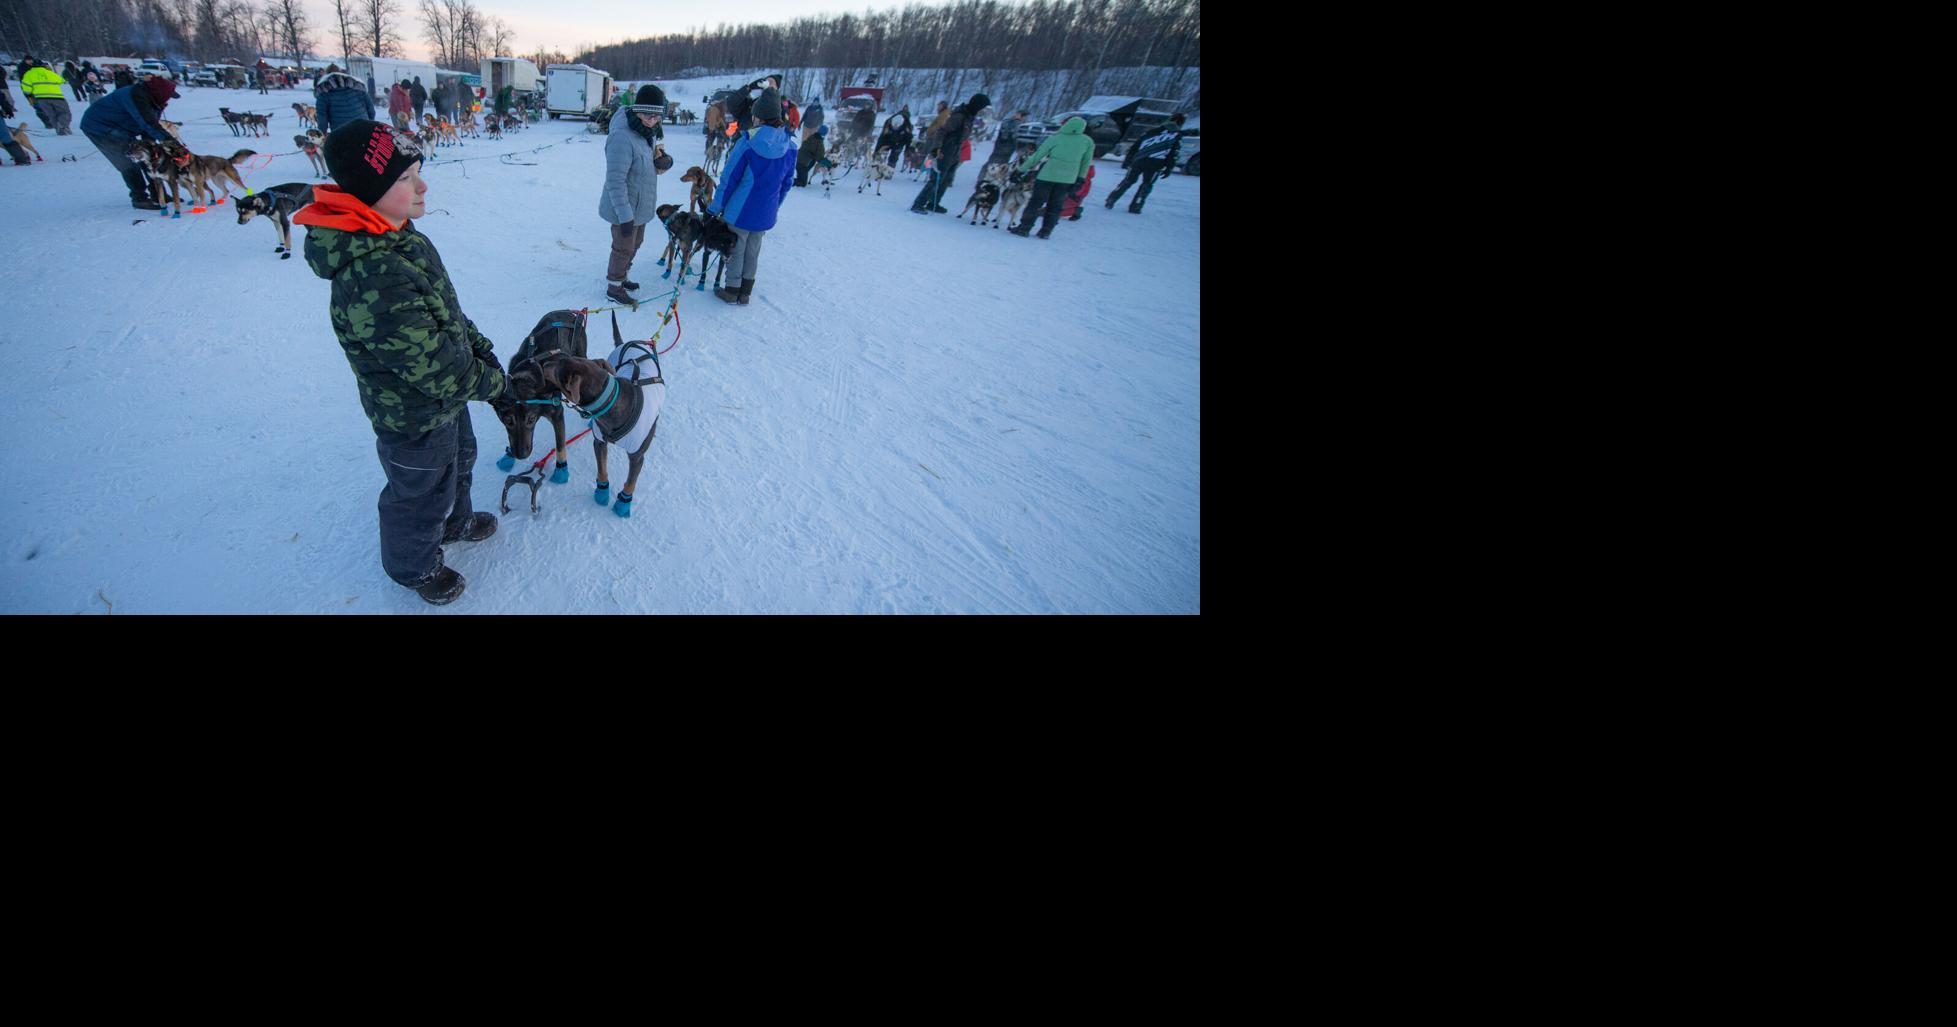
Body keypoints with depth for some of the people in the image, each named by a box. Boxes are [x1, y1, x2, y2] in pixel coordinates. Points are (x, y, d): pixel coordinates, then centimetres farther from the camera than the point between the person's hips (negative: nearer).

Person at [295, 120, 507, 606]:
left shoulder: (401, 238, -6)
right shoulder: (373, 282, -36)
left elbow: (448, 310, 8)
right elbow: (434, 365, -31)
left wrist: (480, 346, 1)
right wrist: (491, 381, -17)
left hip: (446, 395, 9)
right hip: (414, 416, -9)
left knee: (458, 461, 32)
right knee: (422, 492, 16)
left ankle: (453, 521, 60)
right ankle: (413, 565, 43)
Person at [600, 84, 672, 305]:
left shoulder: (646, 132, 0)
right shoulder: (622, 138, -28)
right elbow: (615, 181, -29)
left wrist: (663, 160, -6)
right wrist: (625, 215, -29)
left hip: (640, 204, 9)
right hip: (626, 208, -9)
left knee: (635, 243, 24)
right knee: (624, 248, 7)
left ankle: (619, 277, 45)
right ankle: (614, 287, 26)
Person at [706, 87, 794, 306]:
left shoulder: (747, 142, -17)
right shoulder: (789, 147, -5)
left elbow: (729, 178, -12)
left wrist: (715, 208, -3)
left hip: (741, 209, -4)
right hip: (766, 213, 4)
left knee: (735, 249, 12)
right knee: (753, 251, 18)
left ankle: (732, 290, 21)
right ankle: (745, 292, 28)